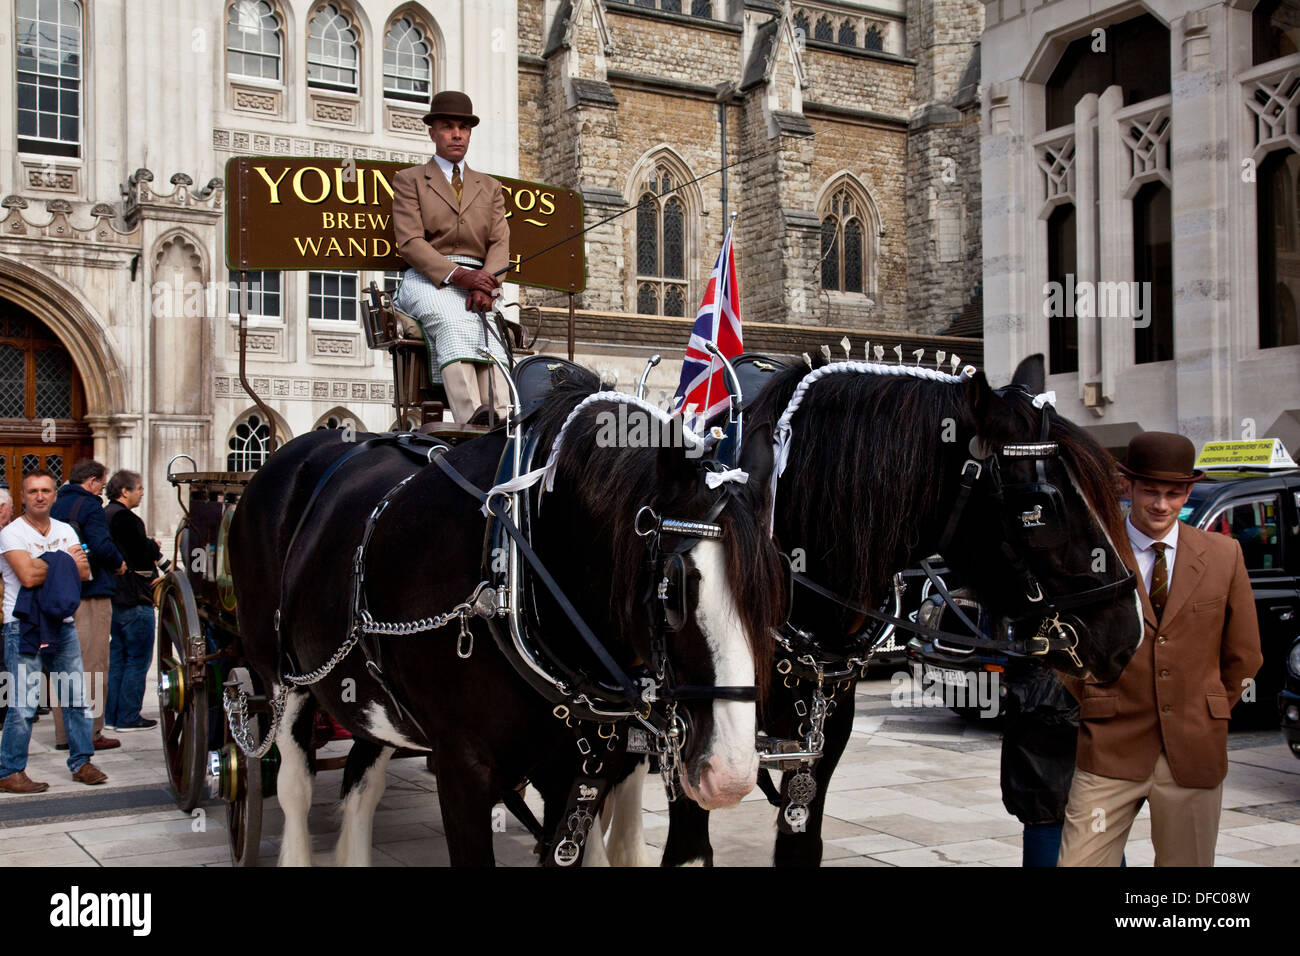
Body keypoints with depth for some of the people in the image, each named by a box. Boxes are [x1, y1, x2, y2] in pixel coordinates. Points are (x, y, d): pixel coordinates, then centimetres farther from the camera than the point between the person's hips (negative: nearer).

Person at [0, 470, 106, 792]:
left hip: (62, 623, 6)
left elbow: (84, 572, 1)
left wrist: (46, 566, -14)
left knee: (76, 696, 7)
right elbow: (27, 576, -17)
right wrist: (66, 562, -5)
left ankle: (81, 762, 18)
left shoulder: (66, 531, 13)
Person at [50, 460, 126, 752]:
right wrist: (119, 563, -3)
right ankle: (90, 733, -1)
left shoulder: (56, 507, 14)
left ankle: (64, 733, 17)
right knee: (92, 667, -3)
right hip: (91, 596, -8)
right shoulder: (89, 505, -10)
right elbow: (101, 545, -21)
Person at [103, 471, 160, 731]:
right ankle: (128, 717, -2)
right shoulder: (127, 519, -17)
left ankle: (111, 715, 18)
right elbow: (144, 556, -20)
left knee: (117, 656, 14)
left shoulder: (104, 515, 13)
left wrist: (149, 549, 8)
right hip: (135, 600, -10)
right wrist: (155, 547, 0)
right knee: (138, 658, -3)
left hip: (114, 598, 10)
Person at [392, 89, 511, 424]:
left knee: (488, 335, -31)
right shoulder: (409, 180, 14)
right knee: (454, 323, -37)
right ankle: (472, 416, -58)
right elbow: (410, 242, 0)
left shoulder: (489, 187, 26)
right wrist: (458, 274, -17)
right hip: (427, 279, -3)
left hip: (477, 281, 3)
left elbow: (500, 244, 11)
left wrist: (486, 286, -12)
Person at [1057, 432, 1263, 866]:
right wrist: (1098, 711, 5)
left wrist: (1206, 716, 11)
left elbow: (1244, 656, 13)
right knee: (1078, 862, -7)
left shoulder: (1223, 556, 5)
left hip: (1194, 753, 2)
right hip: (1110, 752, -2)